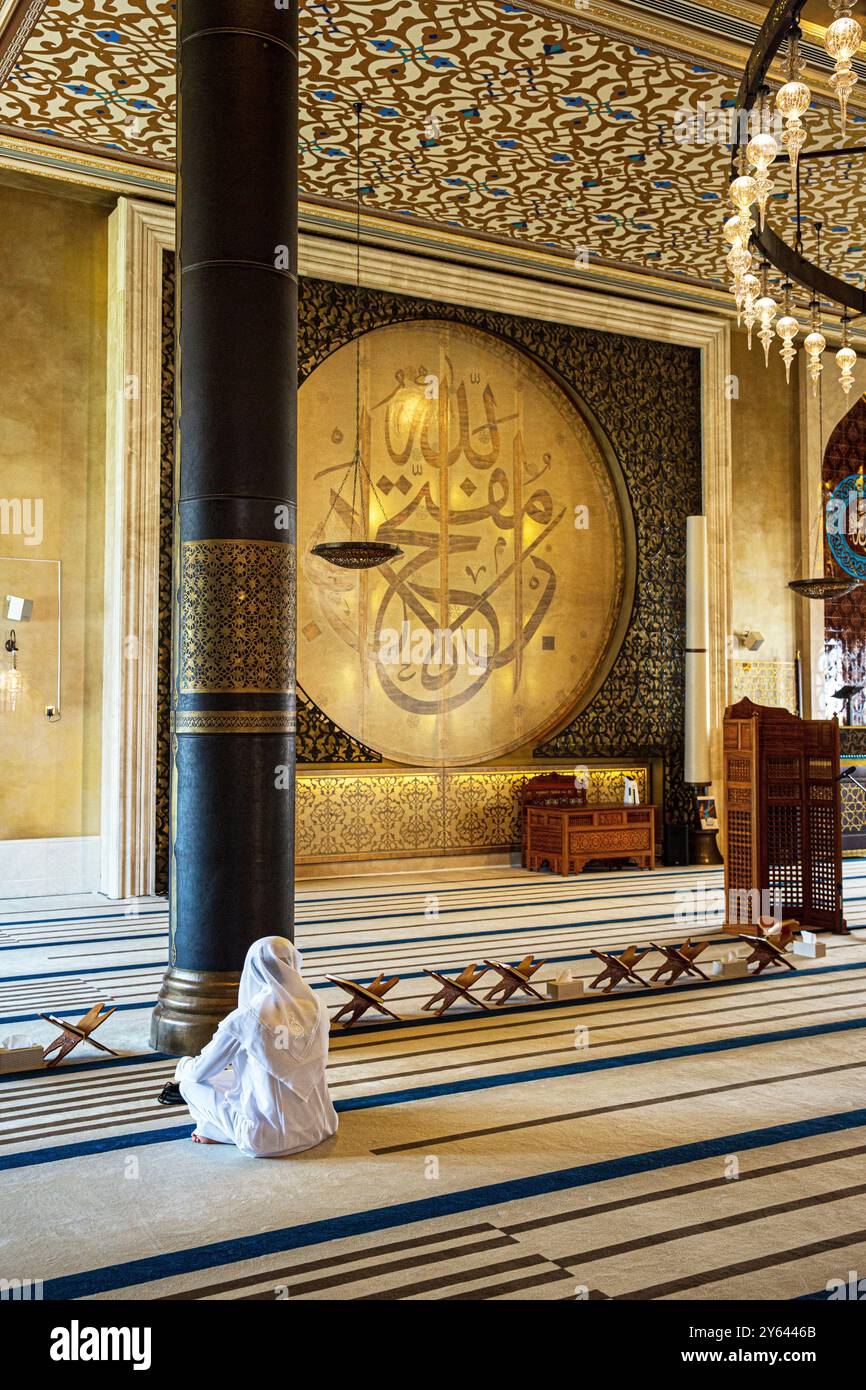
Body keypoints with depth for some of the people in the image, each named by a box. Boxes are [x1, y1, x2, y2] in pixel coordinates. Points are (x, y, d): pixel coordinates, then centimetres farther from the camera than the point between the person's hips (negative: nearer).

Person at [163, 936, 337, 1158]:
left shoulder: (243, 1020, -17)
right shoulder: (317, 1009, -5)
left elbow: (199, 1072, -3)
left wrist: (183, 1065, 23)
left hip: (268, 1138, -5)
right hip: (318, 1127, 5)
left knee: (189, 1083, 13)